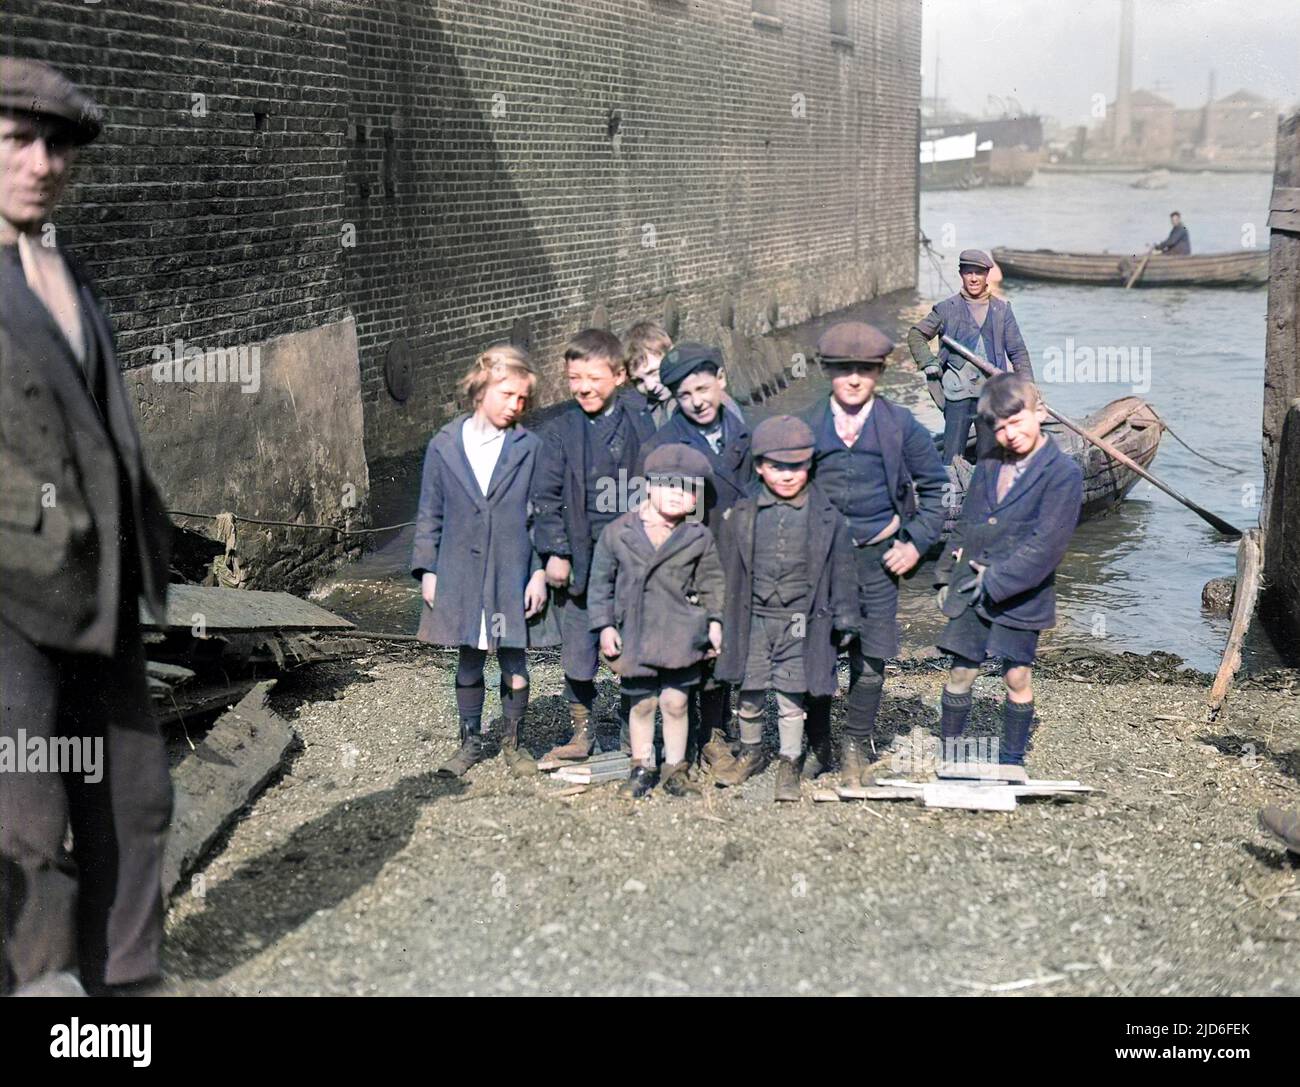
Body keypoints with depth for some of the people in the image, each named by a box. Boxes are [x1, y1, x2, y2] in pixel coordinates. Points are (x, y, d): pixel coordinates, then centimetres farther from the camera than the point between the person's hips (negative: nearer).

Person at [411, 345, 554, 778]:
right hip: (461, 575, 1)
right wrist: (427, 571, 2)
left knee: (514, 663, 7)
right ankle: (470, 741, 26)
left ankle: (513, 741, 24)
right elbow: (430, 515, 7)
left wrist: (540, 572, -5)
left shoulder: (529, 447, 0)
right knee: (468, 661, 12)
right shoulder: (444, 446, 3)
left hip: (513, 576, -1)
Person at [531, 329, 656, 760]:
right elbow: (546, 495, -1)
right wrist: (555, 551, -8)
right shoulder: (560, 430, 0)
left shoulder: (640, 422, 1)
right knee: (578, 653, 7)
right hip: (578, 559, 0)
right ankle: (582, 730, 23)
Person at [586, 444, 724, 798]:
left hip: (681, 636, 0)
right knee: (641, 703, 9)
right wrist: (604, 625, 0)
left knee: (675, 702, 5)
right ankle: (642, 767, 24)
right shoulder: (618, 532, -2)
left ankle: (674, 767, 21)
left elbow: (711, 582, 10)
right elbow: (600, 581, 4)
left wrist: (714, 622, 3)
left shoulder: (699, 538, 0)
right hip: (634, 636, 0)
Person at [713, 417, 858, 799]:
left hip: (801, 622, -2)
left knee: (791, 696, 3)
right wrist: (724, 620, 8)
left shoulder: (826, 517, -3)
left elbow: (841, 570, 3)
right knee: (750, 693, 12)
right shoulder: (742, 515, 1)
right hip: (755, 619, 2)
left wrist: (844, 620, 3)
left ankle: (789, 763, 19)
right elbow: (730, 568, 7)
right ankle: (751, 753, 33)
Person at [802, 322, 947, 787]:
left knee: (869, 661, 3)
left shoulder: (900, 426, 0)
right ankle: (817, 745, 21)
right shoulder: (807, 426, 2)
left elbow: (935, 486, 9)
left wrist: (917, 542, 0)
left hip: (877, 556, 0)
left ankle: (855, 748, 22)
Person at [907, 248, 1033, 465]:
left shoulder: (1001, 309, 8)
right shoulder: (947, 309, 2)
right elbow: (915, 335, 11)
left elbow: (1017, 351, 9)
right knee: (953, 457, -5)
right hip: (958, 392, -2)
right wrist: (928, 362, -4)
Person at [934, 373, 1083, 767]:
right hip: (970, 591, 4)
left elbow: (1047, 543, -18)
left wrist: (996, 580, -17)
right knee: (961, 673, 7)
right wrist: (947, 574, 11)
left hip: (1019, 598, -4)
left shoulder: (1064, 474, -11)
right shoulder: (989, 466, 8)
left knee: (1018, 678, 5)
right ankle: (948, 756, 20)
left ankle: (1011, 762, 21)